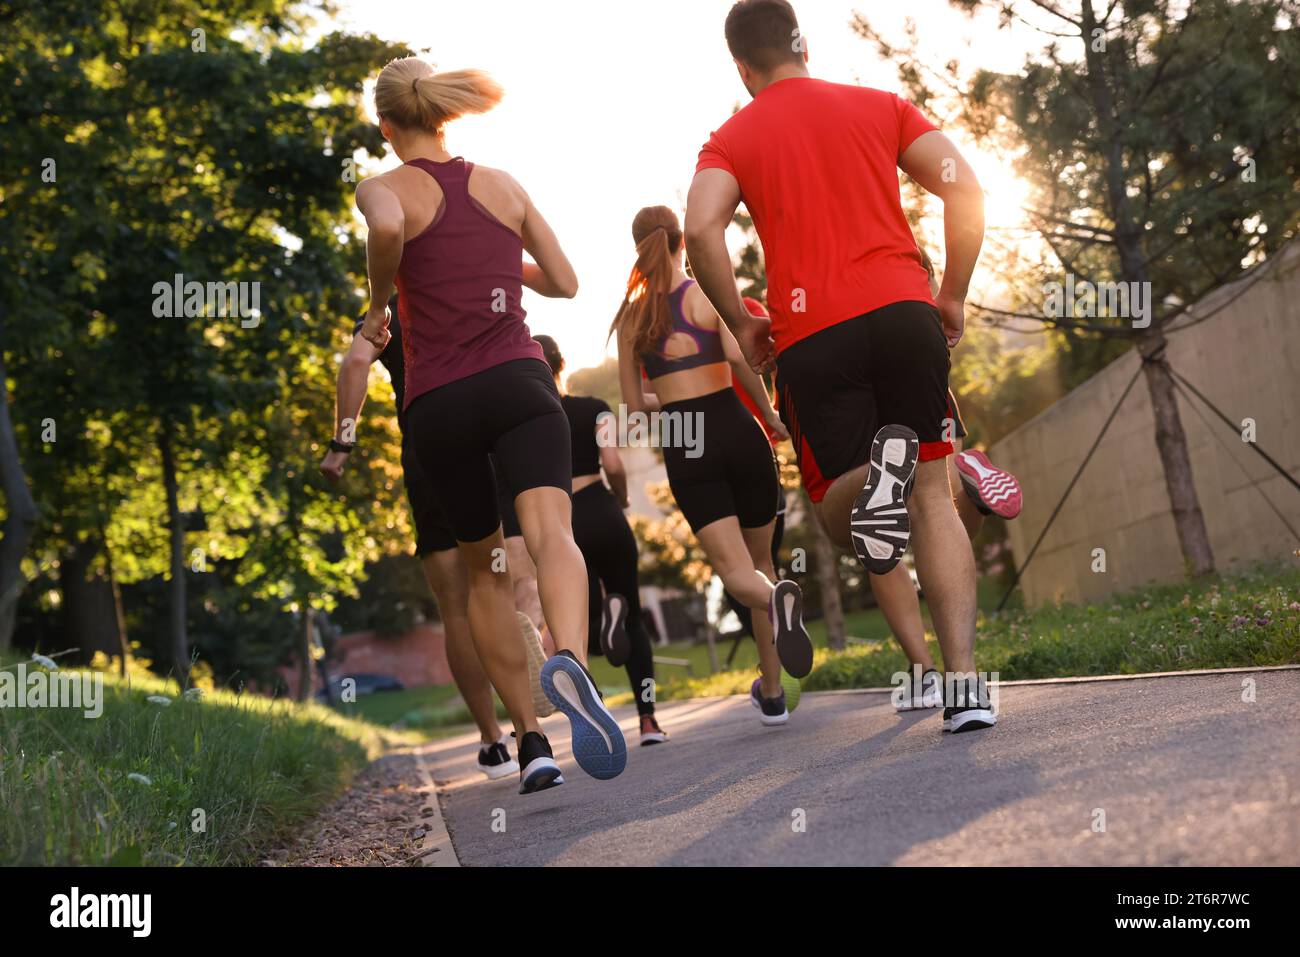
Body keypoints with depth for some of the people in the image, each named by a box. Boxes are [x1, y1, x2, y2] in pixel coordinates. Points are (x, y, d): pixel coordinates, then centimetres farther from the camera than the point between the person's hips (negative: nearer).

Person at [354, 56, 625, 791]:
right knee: (552, 533, -20)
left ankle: (532, 740, 16)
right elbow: (565, 281, 20)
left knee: (485, 570, 16)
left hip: (438, 402, 0)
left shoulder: (385, 187, 5)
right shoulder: (504, 185, 16)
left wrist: (378, 305, -4)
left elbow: (387, 228, -20)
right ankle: (571, 664, -52)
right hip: (517, 380, 1)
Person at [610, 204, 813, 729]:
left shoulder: (631, 317, 9)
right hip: (735, 430, 0)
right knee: (759, 559, 15)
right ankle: (771, 691, 19)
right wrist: (769, 413, -2)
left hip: (684, 450, 1)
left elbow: (635, 403, 12)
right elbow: (738, 355, -17)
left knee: (736, 570, -4)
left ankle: (775, 598, -42)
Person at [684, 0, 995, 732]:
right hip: (902, 309, 1)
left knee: (837, 509, 11)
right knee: (933, 500, 7)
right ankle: (965, 682, -6)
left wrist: (740, 323, 4)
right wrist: (953, 296, 11)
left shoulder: (732, 138, 12)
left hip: (810, 335, -1)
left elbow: (701, 230, -7)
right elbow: (964, 187, 3)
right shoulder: (879, 107, 15)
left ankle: (876, 471, -26)